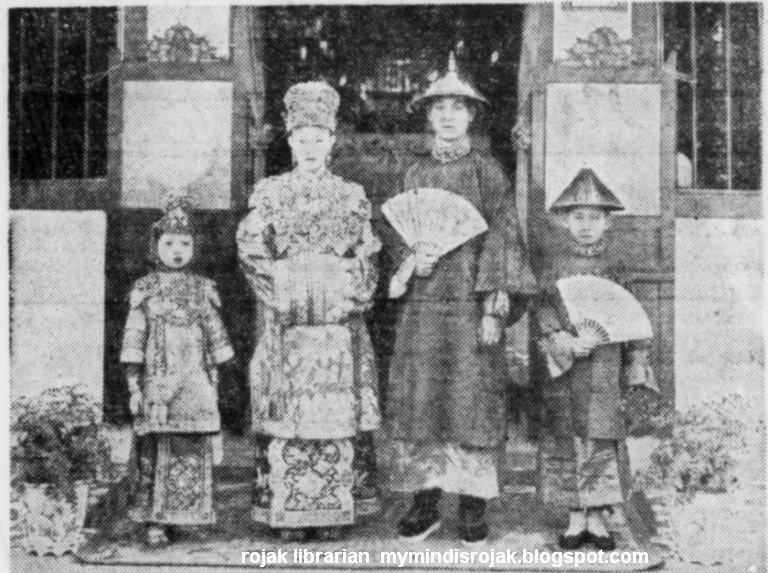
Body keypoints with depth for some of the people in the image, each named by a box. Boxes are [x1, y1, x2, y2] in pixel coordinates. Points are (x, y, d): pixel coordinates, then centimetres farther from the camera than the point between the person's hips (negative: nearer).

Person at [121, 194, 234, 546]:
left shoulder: (202, 289, 9)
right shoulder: (145, 290, 4)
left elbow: (215, 334, 12)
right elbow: (134, 336, 1)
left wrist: (214, 379, 9)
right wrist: (134, 386, -4)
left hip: (194, 383, 2)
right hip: (157, 382, -2)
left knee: (192, 451, 0)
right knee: (154, 450, -2)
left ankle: (184, 515, 11)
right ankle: (155, 521, 5)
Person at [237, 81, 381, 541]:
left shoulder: (351, 196, 12)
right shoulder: (271, 193, 9)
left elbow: (368, 256, 9)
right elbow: (251, 246, 1)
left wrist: (353, 295, -5)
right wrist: (280, 292, -8)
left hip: (339, 320, 1)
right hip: (285, 321, -1)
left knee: (339, 411, -1)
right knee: (286, 412, -4)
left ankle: (335, 510, 5)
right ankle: (288, 512, 2)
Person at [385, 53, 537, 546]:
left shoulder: (488, 172, 3)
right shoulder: (416, 175, 12)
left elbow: (503, 240, -2)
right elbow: (397, 234, 16)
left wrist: (494, 309, -10)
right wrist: (412, 258, -8)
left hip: (471, 303, -3)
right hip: (423, 303, 3)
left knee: (472, 400, -3)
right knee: (418, 399, 1)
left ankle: (473, 506, 7)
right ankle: (424, 504, 10)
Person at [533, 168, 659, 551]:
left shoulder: (613, 269, 5)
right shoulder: (555, 266, 2)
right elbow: (543, 310, -4)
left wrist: (636, 361, 5)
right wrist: (566, 343, -18)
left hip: (604, 366, 1)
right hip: (564, 367, -1)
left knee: (603, 439, 2)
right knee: (565, 439, 3)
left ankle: (597, 518, 13)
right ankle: (575, 519, 14)